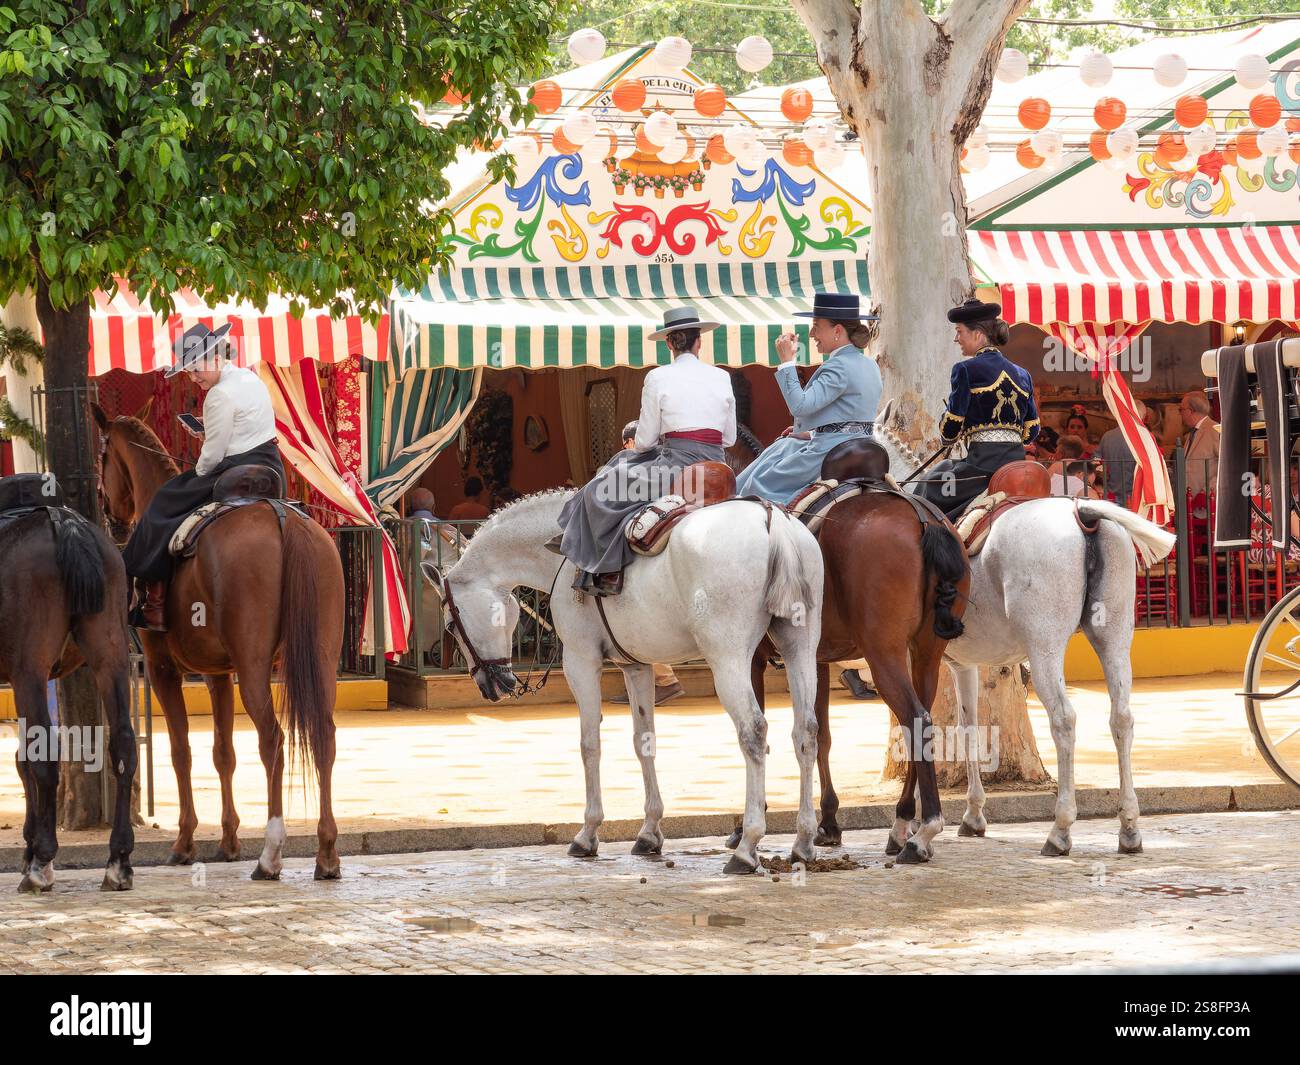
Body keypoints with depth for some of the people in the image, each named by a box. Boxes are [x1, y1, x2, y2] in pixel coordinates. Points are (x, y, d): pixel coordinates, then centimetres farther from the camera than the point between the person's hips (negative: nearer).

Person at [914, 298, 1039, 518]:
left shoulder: (966, 370, -6)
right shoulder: (1022, 374, 14)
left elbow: (949, 433, -6)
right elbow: (1031, 432, 15)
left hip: (983, 463, -7)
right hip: (1018, 462, 7)